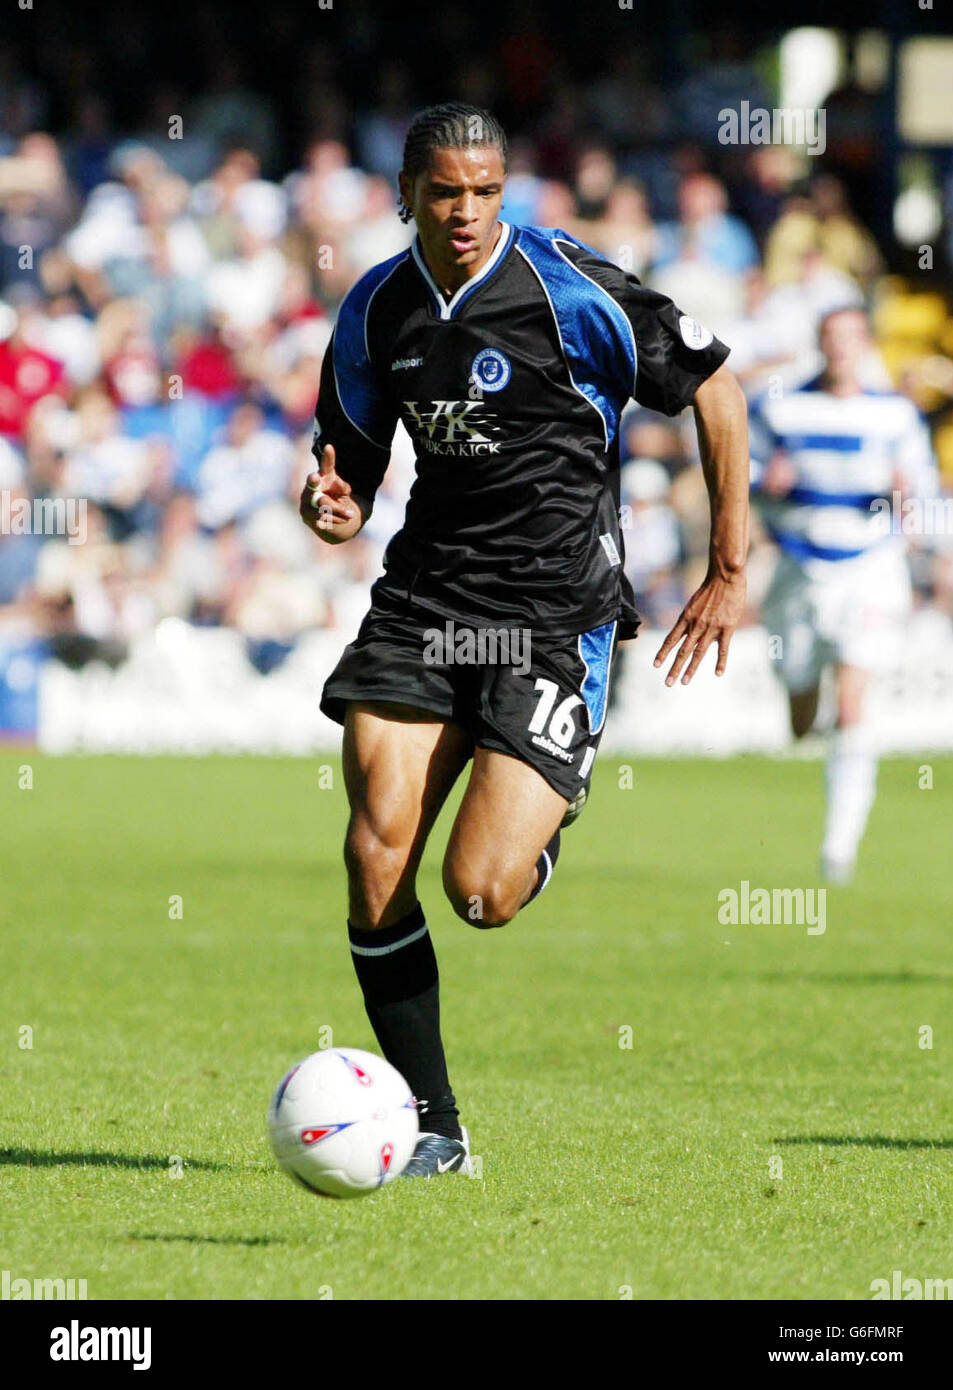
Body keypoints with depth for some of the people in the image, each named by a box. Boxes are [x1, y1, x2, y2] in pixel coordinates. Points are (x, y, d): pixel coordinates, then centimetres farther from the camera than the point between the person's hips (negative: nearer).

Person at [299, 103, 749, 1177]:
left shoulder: (571, 291, -11)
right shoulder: (374, 312, 5)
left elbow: (715, 393, -3)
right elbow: (348, 463, 17)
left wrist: (730, 571, -2)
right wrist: (330, 505, -8)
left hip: (555, 614, -4)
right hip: (423, 600, 4)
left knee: (480, 893, -15)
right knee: (376, 861, -13)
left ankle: (550, 819, 24)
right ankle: (433, 1129, 1)